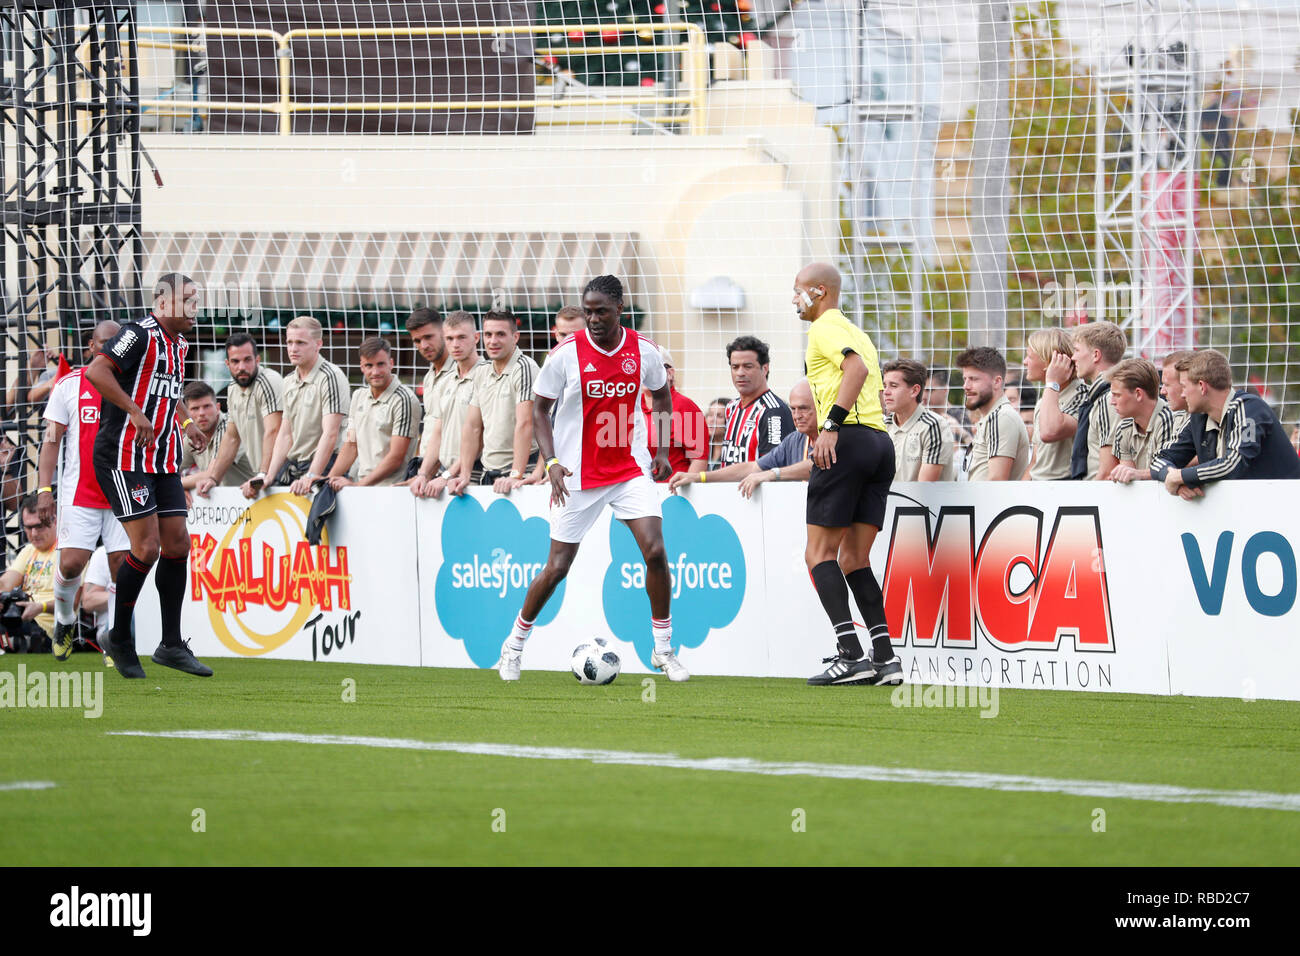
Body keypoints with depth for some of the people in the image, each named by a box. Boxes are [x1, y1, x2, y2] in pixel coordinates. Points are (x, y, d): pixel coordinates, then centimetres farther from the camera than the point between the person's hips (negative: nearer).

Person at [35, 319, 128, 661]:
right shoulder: (69, 385, 2)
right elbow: (52, 439, 2)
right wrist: (44, 488, -6)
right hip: (79, 492, -2)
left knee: (122, 566, -6)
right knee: (71, 563, -9)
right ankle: (64, 622, 19)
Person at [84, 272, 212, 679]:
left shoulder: (179, 343, 15)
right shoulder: (140, 334, -13)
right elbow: (96, 371, -24)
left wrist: (187, 422, 19)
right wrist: (135, 412, -25)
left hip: (162, 460, 9)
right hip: (125, 458, -9)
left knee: (177, 544, 3)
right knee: (147, 547, -12)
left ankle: (171, 644, 9)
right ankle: (120, 638, 4)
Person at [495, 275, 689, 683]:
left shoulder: (643, 351, -3)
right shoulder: (566, 354, -11)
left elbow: (661, 394, 17)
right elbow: (540, 409, -3)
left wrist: (662, 449, 7)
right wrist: (552, 462, -15)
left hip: (631, 470, 2)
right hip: (578, 477, -2)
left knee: (655, 551, -13)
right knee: (557, 567, 1)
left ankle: (663, 650, 0)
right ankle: (514, 645, 22)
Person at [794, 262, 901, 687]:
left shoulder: (825, 328, -2)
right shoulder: (857, 333, 26)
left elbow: (857, 367, -19)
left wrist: (832, 426, -25)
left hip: (848, 442, -9)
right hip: (880, 442, 9)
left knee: (819, 553, -6)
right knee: (854, 559, 10)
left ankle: (850, 654, -17)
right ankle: (885, 658, 1)